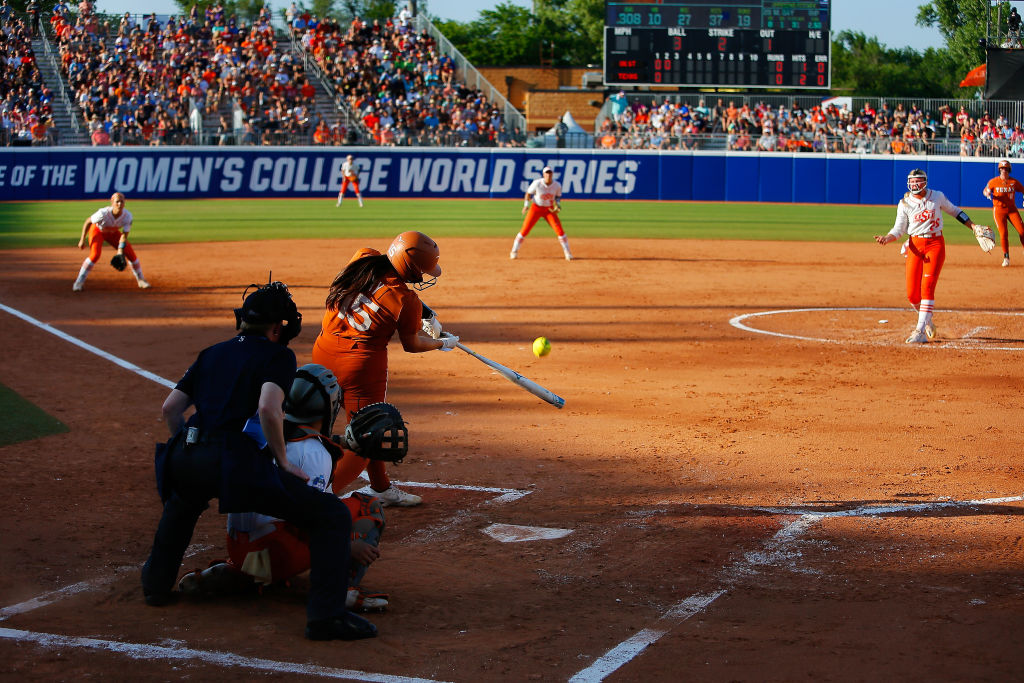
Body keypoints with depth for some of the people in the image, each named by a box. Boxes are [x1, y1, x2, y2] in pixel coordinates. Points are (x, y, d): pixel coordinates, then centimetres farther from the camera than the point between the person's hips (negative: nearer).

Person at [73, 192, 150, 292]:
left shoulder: (127, 215, -28)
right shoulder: (104, 213, -37)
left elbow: (124, 235, -23)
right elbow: (88, 222, -21)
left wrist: (120, 252, -32)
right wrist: (82, 240, -20)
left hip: (113, 233, 4)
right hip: (97, 230, -4)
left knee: (130, 253, -3)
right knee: (95, 254, -26)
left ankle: (140, 280, 18)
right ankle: (79, 282, -13)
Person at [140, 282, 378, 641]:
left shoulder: (213, 353, 26)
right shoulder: (278, 355, 8)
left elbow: (170, 407, 23)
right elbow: (268, 409, -11)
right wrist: (282, 460, 1)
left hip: (184, 460, 7)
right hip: (234, 464, -7)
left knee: (183, 499, 44)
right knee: (332, 514, -1)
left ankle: (157, 584, 43)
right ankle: (326, 615, -14)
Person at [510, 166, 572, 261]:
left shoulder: (557, 185, -11)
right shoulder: (537, 183, -18)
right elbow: (528, 193, -4)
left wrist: (558, 205, -11)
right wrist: (526, 205, -16)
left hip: (549, 209, 1)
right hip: (536, 208, -1)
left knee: (559, 229, -11)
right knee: (525, 229, -6)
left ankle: (567, 253, 0)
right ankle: (514, 251, 10)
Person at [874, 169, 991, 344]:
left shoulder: (938, 197, 2)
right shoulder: (905, 203, 2)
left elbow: (954, 211, 17)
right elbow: (899, 230, 2)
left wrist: (973, 226, 14)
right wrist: (886, 238, -18)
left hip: (935, 244, -2)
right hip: (915, 245, 2)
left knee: (927, 287, -15)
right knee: (912, 293, -4)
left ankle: (920, 331, -16)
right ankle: (927, 320, 25)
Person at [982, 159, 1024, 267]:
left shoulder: (1014, 182, 2)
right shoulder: (993, 181, -1)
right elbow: (985, 190, 9)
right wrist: (987, 193, -15)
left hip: (1012, 209, 2)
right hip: (998, 210, -2)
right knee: (1003, 234, -9)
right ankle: (1006, 257, 6)